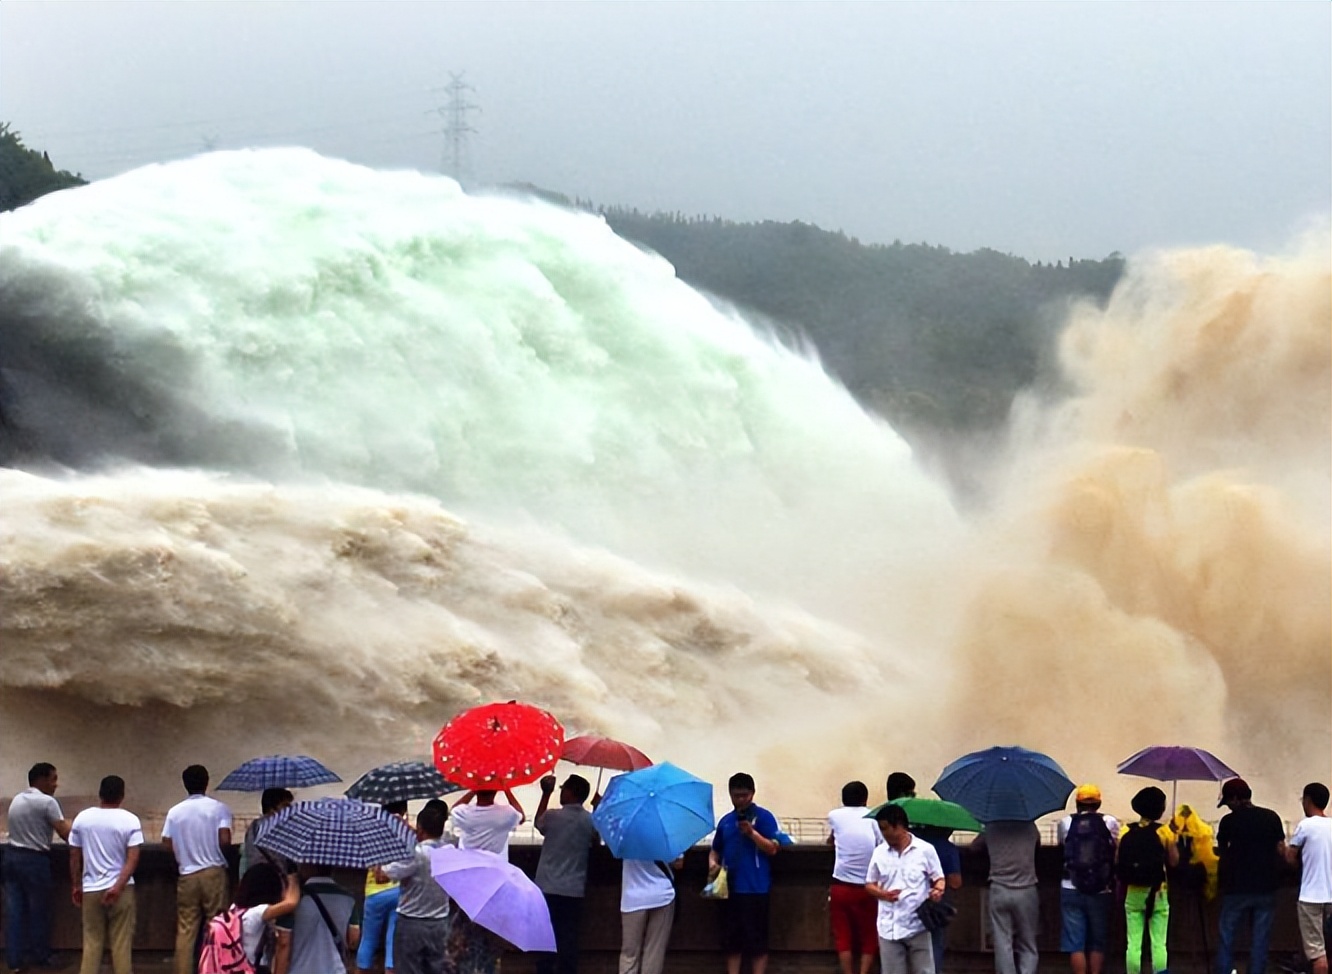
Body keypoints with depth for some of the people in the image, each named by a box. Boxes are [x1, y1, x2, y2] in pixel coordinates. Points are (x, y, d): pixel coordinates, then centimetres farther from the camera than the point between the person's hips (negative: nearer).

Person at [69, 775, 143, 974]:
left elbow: (74, 856, 5)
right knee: (121, 942, 3)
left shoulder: (82, 818, 1)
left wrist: (76, 886, 14)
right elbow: (133, 858, -14)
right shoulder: (130, 820, -6)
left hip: (91, 889, 2)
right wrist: (118, 887, -16)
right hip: (120, 889, -2)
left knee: (92, 941, 7)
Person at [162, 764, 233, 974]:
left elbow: (168, 845, 0)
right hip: (213, 873, -2)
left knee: (185, 930, 3)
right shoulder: (218, 808, -5)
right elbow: (225, 840, -14)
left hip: (186, 875, 2)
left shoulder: (175, 812, 3)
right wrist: (212, 849, 9)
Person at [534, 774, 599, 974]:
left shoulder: (552, 815, -9)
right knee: (568, 939, 4)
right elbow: (594, 844, 13)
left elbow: (538, 823, 14)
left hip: (548, 887, -2)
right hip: (574, 889, 2)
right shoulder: (590, 820, -3)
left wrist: (546, 794, 17)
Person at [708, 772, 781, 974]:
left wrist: (751, 832, -21)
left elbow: (772, 849, -8)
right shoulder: (726, 821, 15)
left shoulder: (763, 817, -1)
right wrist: (713, 863, 0)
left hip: (755, 888, -5)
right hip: (729, 888, 5)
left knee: (756, 939, -4)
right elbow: (715, 850, 22)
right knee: (732, 939, 8)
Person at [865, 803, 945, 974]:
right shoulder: (879, 853, 6)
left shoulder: (925, 850, -2)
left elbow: (938, 878, 5)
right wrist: (883, 894, -10)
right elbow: (869, 885, 12)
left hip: (917, 925, -3)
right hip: (889, 927, 3)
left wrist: (938, 890, -19)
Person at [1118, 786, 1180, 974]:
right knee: (1158, 943, 2)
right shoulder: (1164, 831, -7)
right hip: (1157, 894, -2)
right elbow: (1173, 862, -6)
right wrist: (1173, 841, 8)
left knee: (1133, 943, 4)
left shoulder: (1126, 831, -1)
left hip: (1133, 893, 2)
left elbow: (1117, 861, -3)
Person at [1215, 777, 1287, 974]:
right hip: (1266, 887, 2)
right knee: (1260, 939, 6)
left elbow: (1222, 853, 4)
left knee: (1226, 938, 7)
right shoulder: (1272, 818, -1)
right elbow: (1281, 852, 0)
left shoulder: (1229, 821, -6)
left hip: (1237, 888, -2)